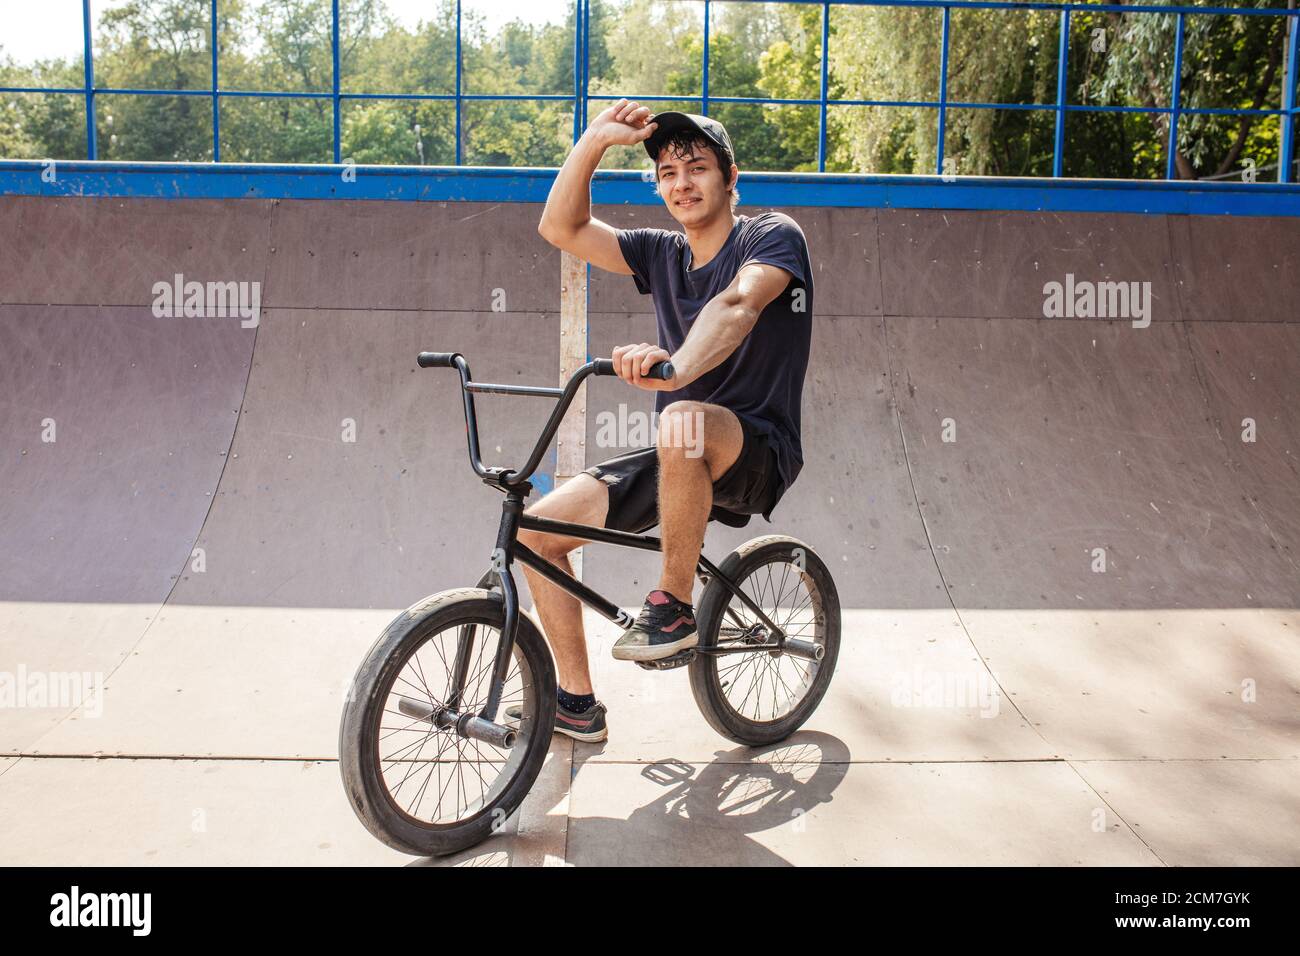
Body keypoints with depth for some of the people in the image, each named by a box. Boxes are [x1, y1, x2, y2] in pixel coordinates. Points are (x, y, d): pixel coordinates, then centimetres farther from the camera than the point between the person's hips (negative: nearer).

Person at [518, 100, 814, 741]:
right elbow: (561, 229, 5)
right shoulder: (662, 254, 13)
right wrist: (595, 141, -6)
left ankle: (675, 605, -19)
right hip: (680, 460, 7)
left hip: (757, 450, -7)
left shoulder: (772, 236, -6)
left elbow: (737, 303, -29)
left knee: (683, 423, -41)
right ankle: (577, 703, 9)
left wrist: (677, 366, -48)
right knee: (537, 526, -4)